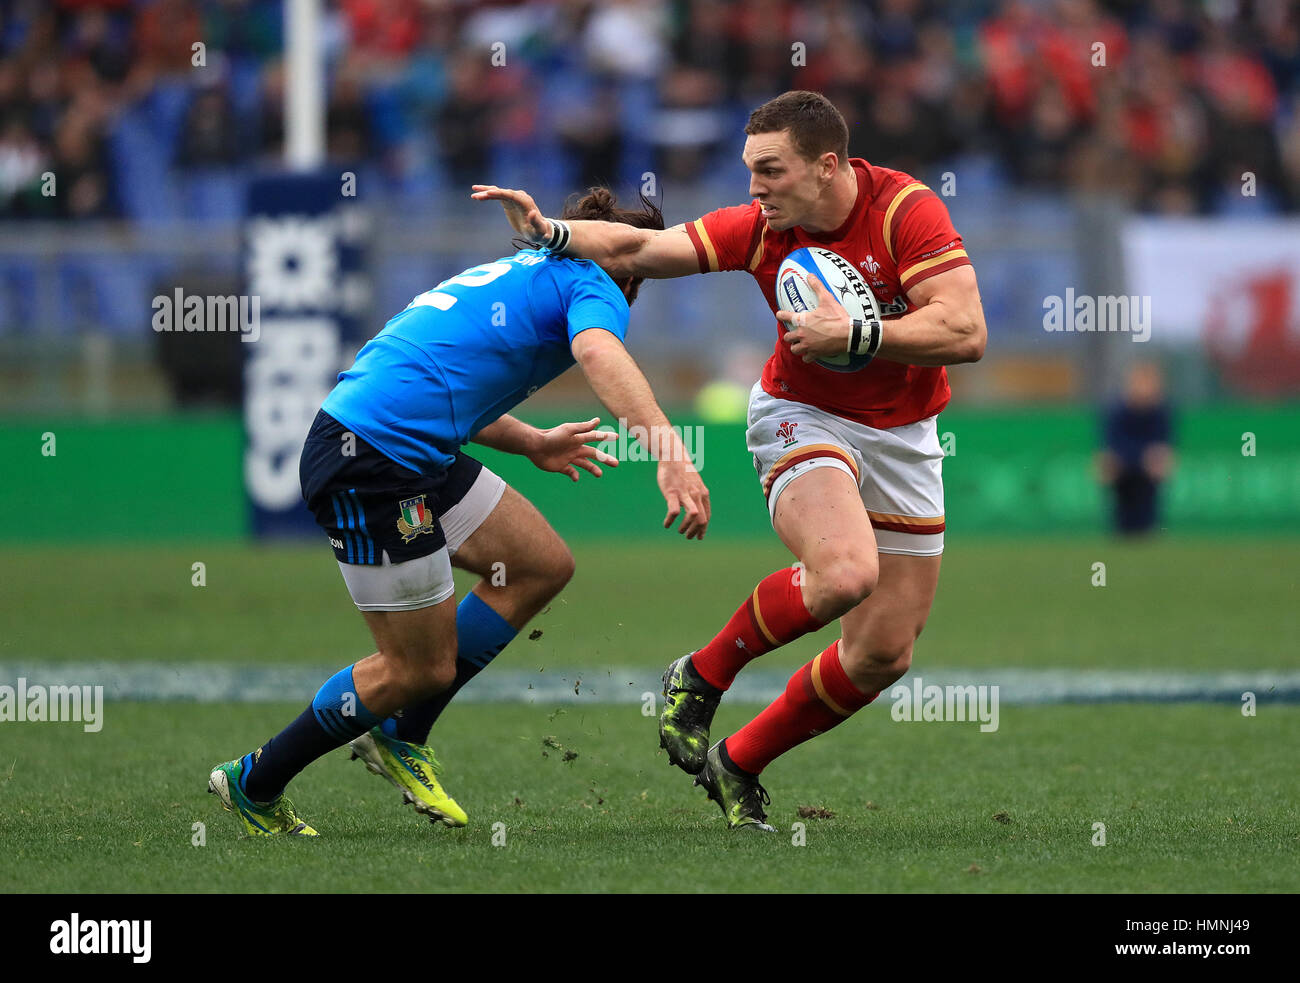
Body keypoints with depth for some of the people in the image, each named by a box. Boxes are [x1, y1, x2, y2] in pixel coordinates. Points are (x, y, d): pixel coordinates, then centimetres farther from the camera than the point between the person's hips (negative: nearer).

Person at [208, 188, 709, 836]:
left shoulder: (521, 272, 26)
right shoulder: (594, 286, -1)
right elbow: (600, 353, -25)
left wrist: (531, 444, 44)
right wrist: (669, 451, -38)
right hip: (371, 463, -10)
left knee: (544, 565, 13)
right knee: (421, 667, 0)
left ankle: (399, 736, 21)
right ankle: (253, 784, 15)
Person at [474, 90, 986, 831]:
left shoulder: (906, 209, -19)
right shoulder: (761, 229, -11)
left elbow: (966, 332, -26)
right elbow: (639, 249, -5)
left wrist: (854, 336, -30)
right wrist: (551, 232, -16)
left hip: (902, 435, 2)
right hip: (803, 418, -2)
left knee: (885, 654, 2)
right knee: (844, 572, -33)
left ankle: (741, 763, 21)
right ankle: (701, 679, -10)